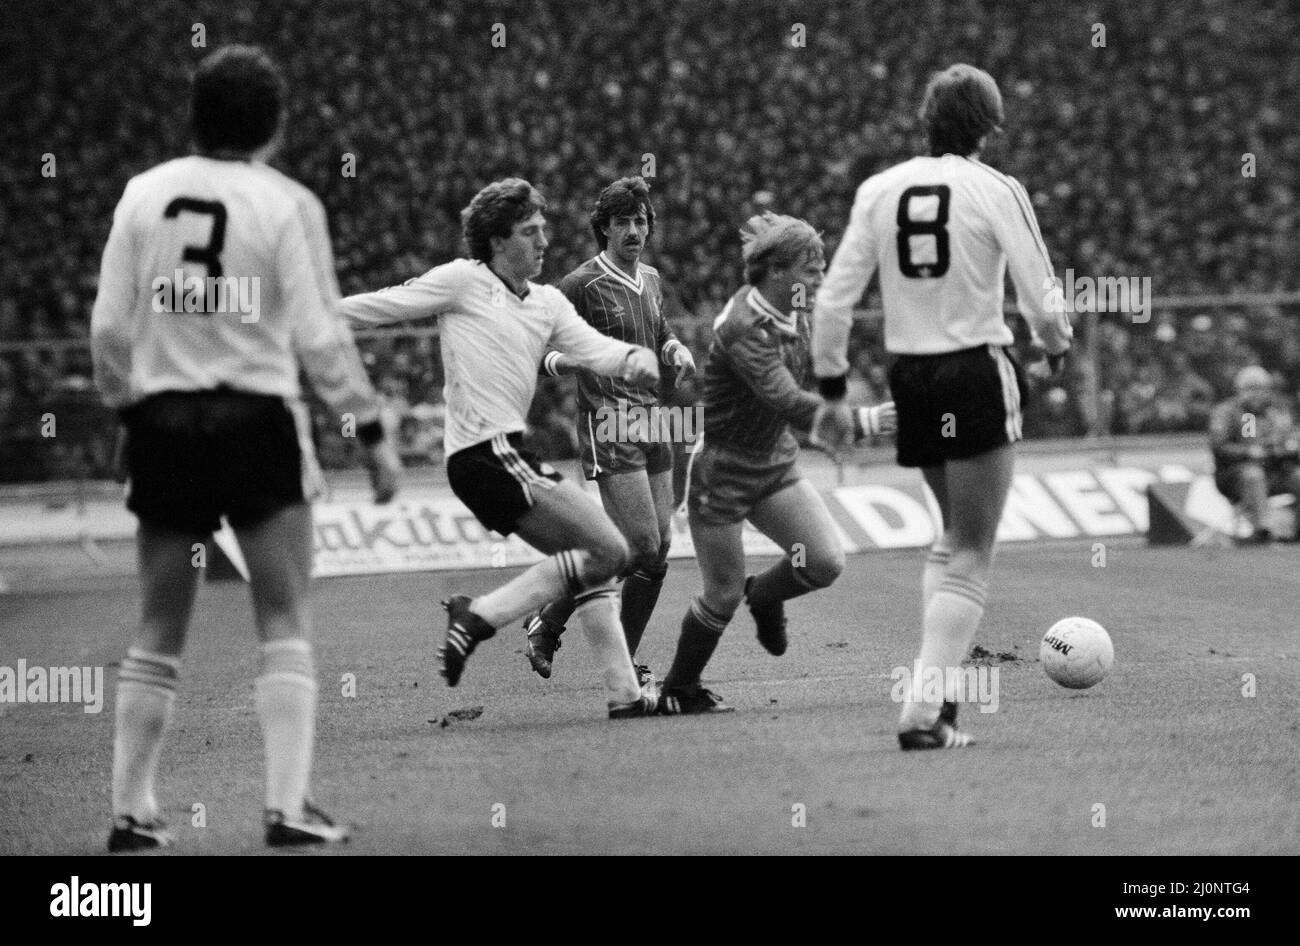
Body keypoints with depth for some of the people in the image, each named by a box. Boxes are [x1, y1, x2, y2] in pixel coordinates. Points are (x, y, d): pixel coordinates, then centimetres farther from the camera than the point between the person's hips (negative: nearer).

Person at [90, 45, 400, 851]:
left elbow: (110, 328, 3)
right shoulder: (287, 205, -6)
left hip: (162, 422, 4)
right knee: (287, 626, 2)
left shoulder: (144, 195, 3)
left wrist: (127, 406, 19)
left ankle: (131, 810, 14)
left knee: (160, 632, 12)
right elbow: (320, 337, -9)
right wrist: (371, 430, -1)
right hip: (256, 420, -4)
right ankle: (288, 806, -7)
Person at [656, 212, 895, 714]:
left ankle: (764, 596, 24)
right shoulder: (744, 329, -28)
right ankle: (678, 690, 23)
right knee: (723, 596, 0)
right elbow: (788, 403, -38)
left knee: (827, 562, -8)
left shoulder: (792, 313, -1)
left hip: (775, 462, 8)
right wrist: (861, 422, -42)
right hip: (722, 473, -8)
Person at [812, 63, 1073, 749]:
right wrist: (1056, 343, 11)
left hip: (909, 378, 5)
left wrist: (829, 373, 13)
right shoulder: (996, 192, -9)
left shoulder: (879, 191, 2)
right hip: (978, 375, -5)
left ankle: (938, 683, 16)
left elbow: (834, 299, 0)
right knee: (970, 557, 1)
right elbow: (1042, 300, -9)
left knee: (952, 537, 25)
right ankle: (924, 712, -9)